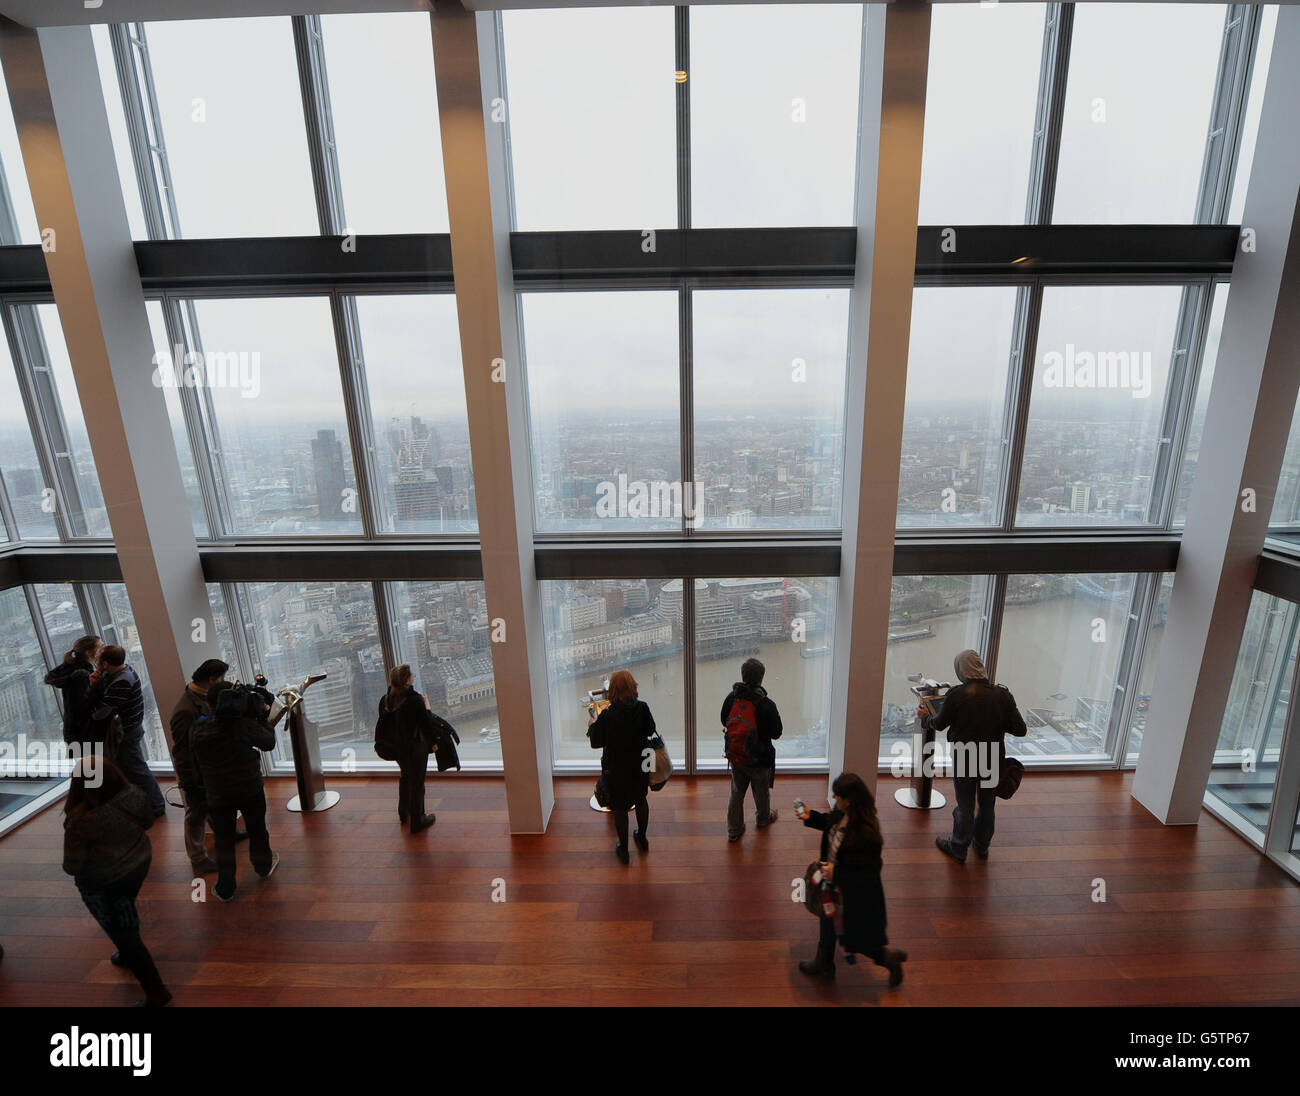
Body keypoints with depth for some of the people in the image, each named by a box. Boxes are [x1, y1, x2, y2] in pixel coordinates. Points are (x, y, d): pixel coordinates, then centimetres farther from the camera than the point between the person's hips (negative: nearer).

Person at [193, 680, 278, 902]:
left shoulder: (197, 730, -14)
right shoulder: (244, 725, -24)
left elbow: (195, 760, 2)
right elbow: (269, 743, -8)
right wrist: (263, 716, -2)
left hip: (218, 795, 2)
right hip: (250, 790, -1)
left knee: (224, 840, 16)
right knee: (257, 830, 21)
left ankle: (225, 889, 24)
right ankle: (264, 867, 43)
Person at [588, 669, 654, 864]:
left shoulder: (607, 716, -25)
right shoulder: (642, 708, -17)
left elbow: (596, 743, -13)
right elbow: (650, 730, 0)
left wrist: (592, 725, 4)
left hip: (616, 769, -3)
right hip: (640, 765, 3)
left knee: (619, 807, 15)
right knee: (640, 800, 25)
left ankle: (623, 849, 29)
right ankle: (642, 839, 44)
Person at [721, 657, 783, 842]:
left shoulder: (731, 698, -12)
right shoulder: (766, 705, -25)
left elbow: (724, 722, 3)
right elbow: (776, 733, -13)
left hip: (735, 756, 3)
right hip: (759, 758, -3)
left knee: (736, 792, 19)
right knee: (761, 791, 24)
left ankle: (734, 830, 29)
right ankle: (763, 818, 49)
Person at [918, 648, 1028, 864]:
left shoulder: (956, 694, -21)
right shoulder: (1003, 696, -14)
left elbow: (940, 724, -7)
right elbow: (1021, 730, -9)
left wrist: (925, 717, 14)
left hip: (964, 761, -3)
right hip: (992, 761, 3)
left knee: (965, 806, 15)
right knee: (987, 805, 23)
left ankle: (958, 848, 32)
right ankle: (982, 846, 43)